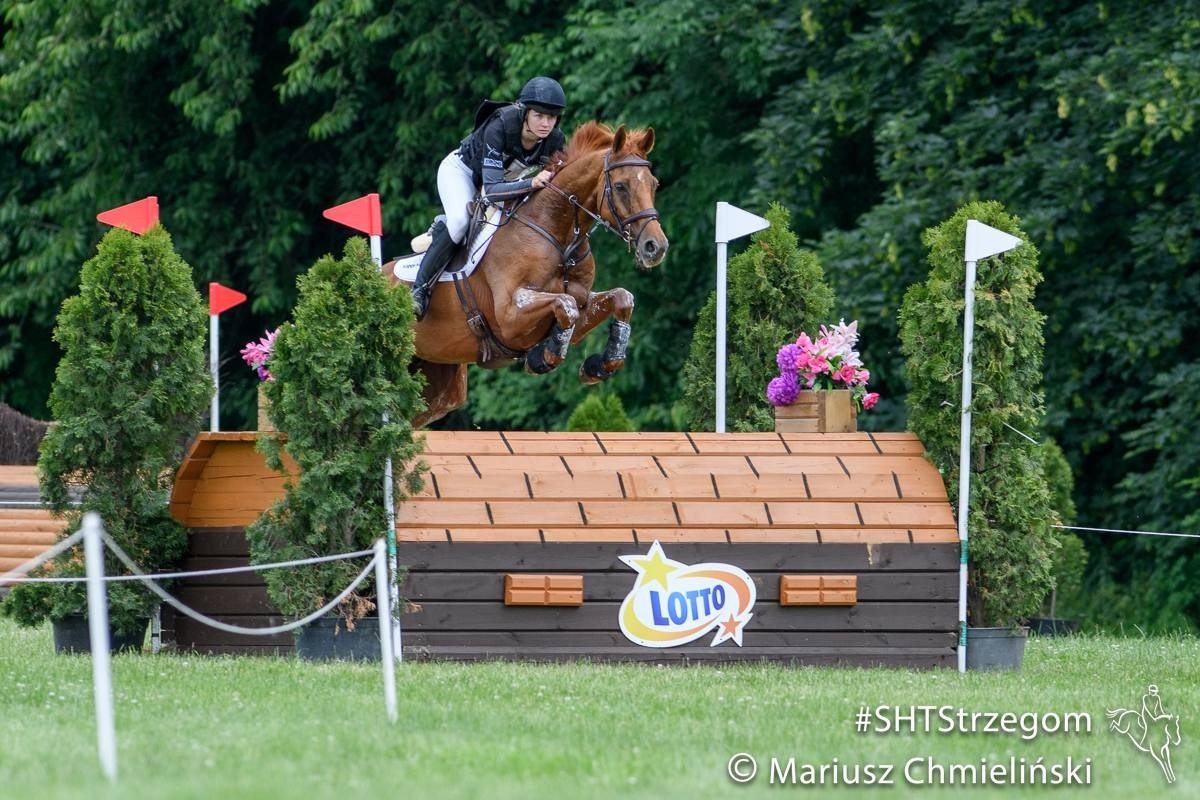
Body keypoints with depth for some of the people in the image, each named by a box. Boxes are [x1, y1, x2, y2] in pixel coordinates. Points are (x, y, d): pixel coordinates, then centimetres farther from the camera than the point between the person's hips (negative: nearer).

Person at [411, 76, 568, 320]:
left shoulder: (555, 141, -25)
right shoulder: (500, 126, -40)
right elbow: (491, 189, -44)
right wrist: (531, 183, -57)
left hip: (505, 175, 7)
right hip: (461, 170, -7)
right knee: (460, 221, -29)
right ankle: (420, 288, -19)